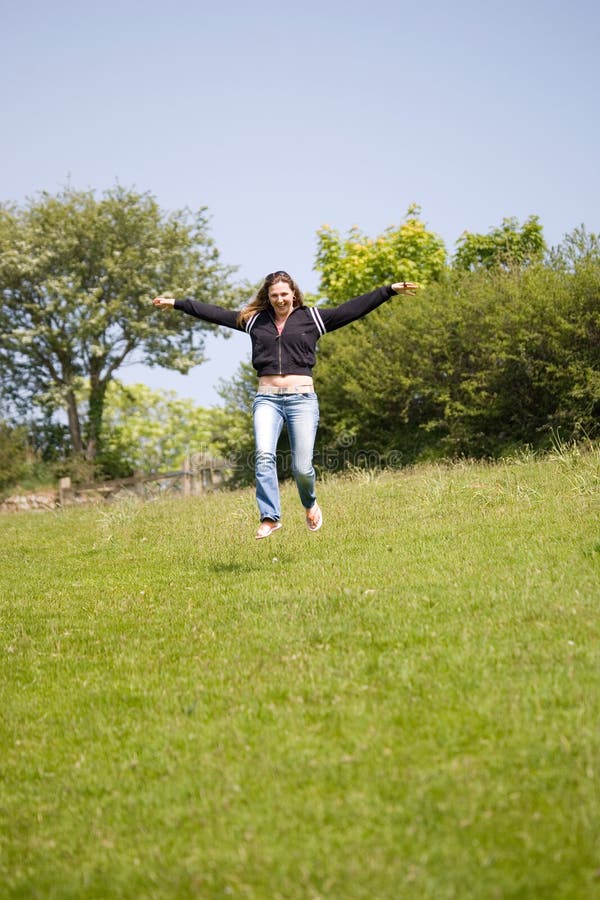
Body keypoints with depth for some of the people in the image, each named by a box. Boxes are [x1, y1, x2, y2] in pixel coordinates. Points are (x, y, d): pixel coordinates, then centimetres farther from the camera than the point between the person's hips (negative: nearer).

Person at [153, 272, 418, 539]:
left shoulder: (312, 318, 8)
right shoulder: (254, 320, 15)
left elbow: (354, 308, 4)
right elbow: (214, 313, 18)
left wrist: (391, 290, -2)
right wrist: (177, 304, 17)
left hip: (302, 398, -2)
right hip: (266, 399, 2)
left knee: (302, 467, -6)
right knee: (264, 455, -21)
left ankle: (310, 504, 26)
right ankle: (270, 517, -21)